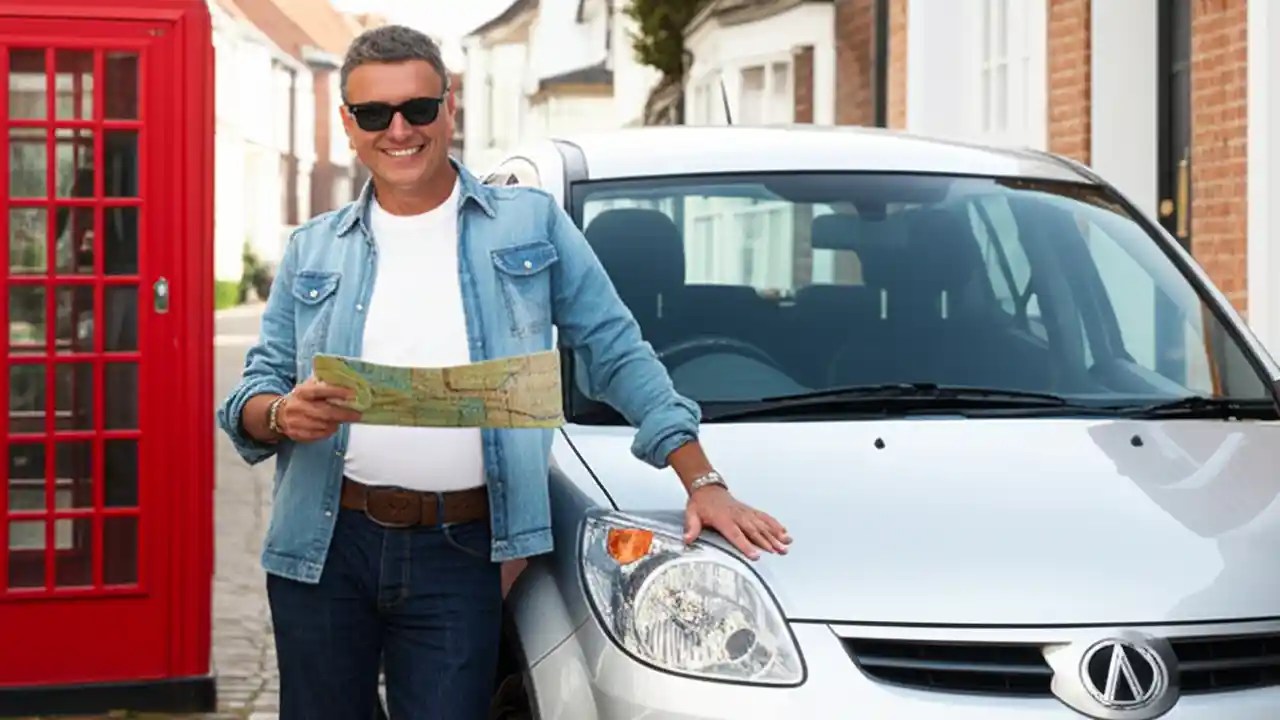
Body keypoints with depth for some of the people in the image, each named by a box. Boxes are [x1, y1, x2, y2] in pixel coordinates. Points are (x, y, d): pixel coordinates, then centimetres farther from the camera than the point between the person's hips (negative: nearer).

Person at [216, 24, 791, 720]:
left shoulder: (531, 225, 7)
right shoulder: (312, 249, 11)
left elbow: (618, 353, 7)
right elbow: (251, 392, 10)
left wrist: (702, 482, -1)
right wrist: (281, 414, -15)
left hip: (460, 556, -2)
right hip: (325, 544, 2)